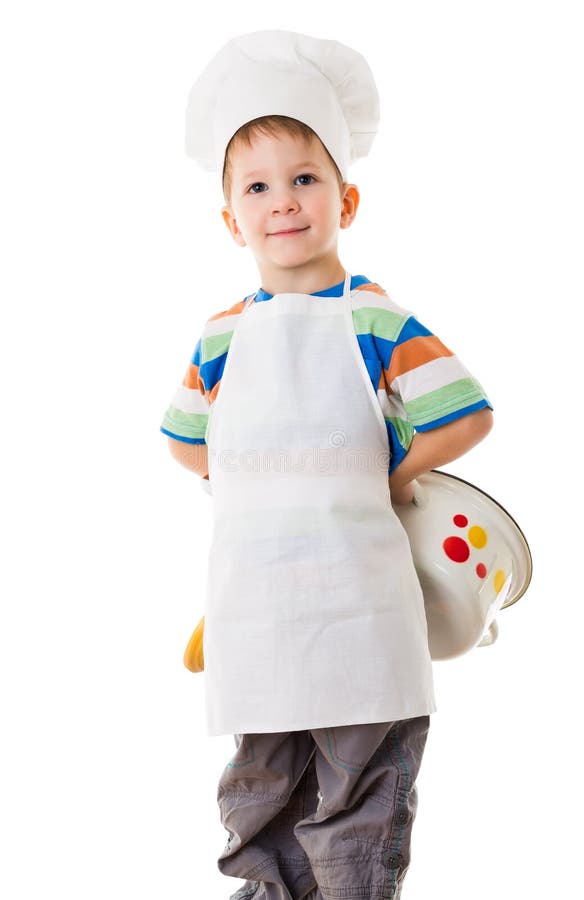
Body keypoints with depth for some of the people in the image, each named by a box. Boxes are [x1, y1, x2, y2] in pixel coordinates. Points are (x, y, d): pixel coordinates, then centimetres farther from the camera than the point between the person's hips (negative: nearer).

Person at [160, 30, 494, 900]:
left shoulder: (377, 320, -6)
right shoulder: (223, 336, 6)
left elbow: (466, 418, -7)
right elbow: (189, 441, 18)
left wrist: (385, 482, 0)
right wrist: (263, 487, 6)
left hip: (356, 606, -4)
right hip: (253, 597, 4)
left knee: (361, 795, 7)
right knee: (259, 789, 17)